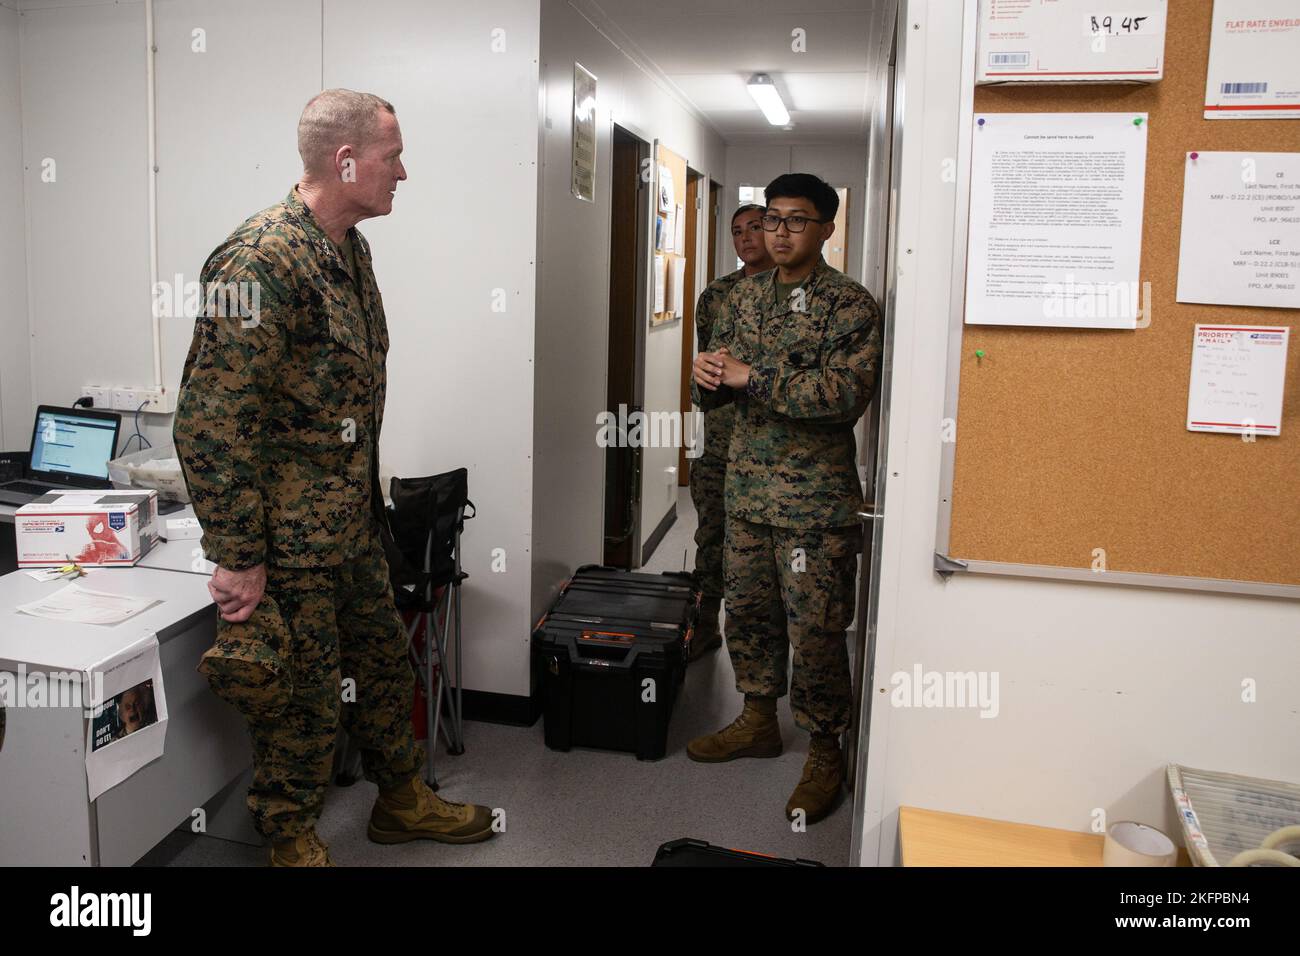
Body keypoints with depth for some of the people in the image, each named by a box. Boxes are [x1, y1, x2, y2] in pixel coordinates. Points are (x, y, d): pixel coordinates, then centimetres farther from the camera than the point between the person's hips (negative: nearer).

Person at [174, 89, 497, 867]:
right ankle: (293, 842, 30)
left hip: (353, 525, 9)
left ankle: (403, 802, 41)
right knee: (304, 695, 7)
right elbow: (212, 422, -23)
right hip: (290, 540, -9)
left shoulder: (351, 249, 9)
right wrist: (238, 559, -21)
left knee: (383, 664, 21)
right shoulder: (261, 260, -21)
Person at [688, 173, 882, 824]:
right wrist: (709, 377, -12)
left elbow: (846, 392, -23)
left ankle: (824, 752, 17)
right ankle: (758, 721, 35)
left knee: (815, 630, 0)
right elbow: (717, 390, 13)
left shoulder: (849, 305, -9)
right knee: (746, 610, 16)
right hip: (747, 488, 6)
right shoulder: (744, 296, 11)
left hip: (815, 499, -6)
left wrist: (750, 375, -22)